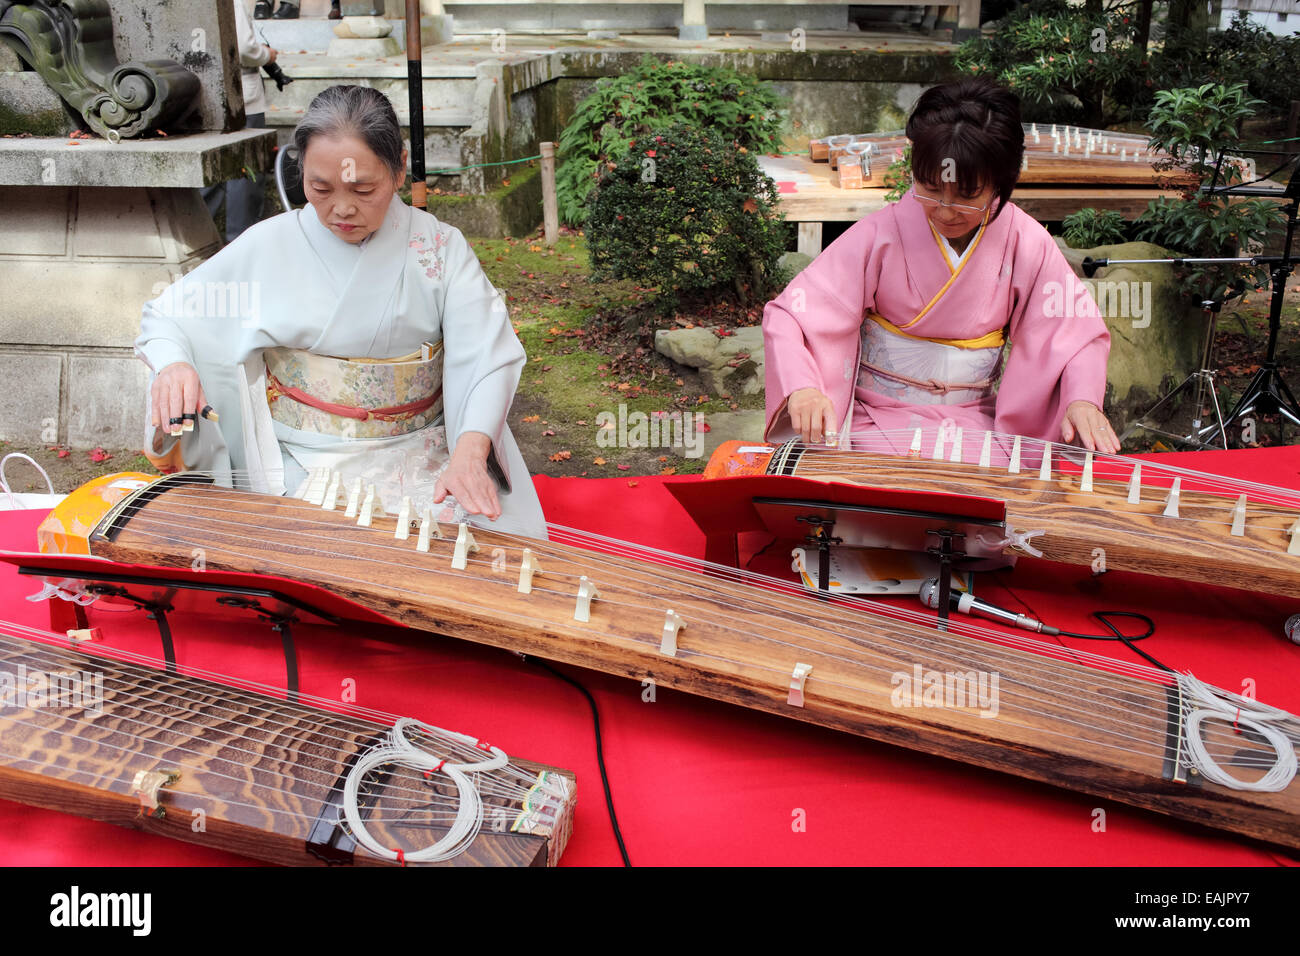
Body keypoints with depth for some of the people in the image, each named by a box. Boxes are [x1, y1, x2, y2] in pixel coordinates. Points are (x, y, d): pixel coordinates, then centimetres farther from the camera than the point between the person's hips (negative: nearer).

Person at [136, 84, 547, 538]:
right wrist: (173, 365, -16)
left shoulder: (441, 249, -1)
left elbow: (488, 359, -11)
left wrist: (469, 454, -30)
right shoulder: (269, 245, 1)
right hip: (300, 464, 0)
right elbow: (165, 316, 10)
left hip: (416, 458, 0)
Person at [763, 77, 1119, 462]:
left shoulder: (1025, 243, -4)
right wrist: (802, 386, -34)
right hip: (879, 420, -2)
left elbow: (1078, 328, 4)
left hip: (975, 422, 3)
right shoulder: (881, 235, -12)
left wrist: (1082, 399, -16)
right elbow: (789, 314, -15)